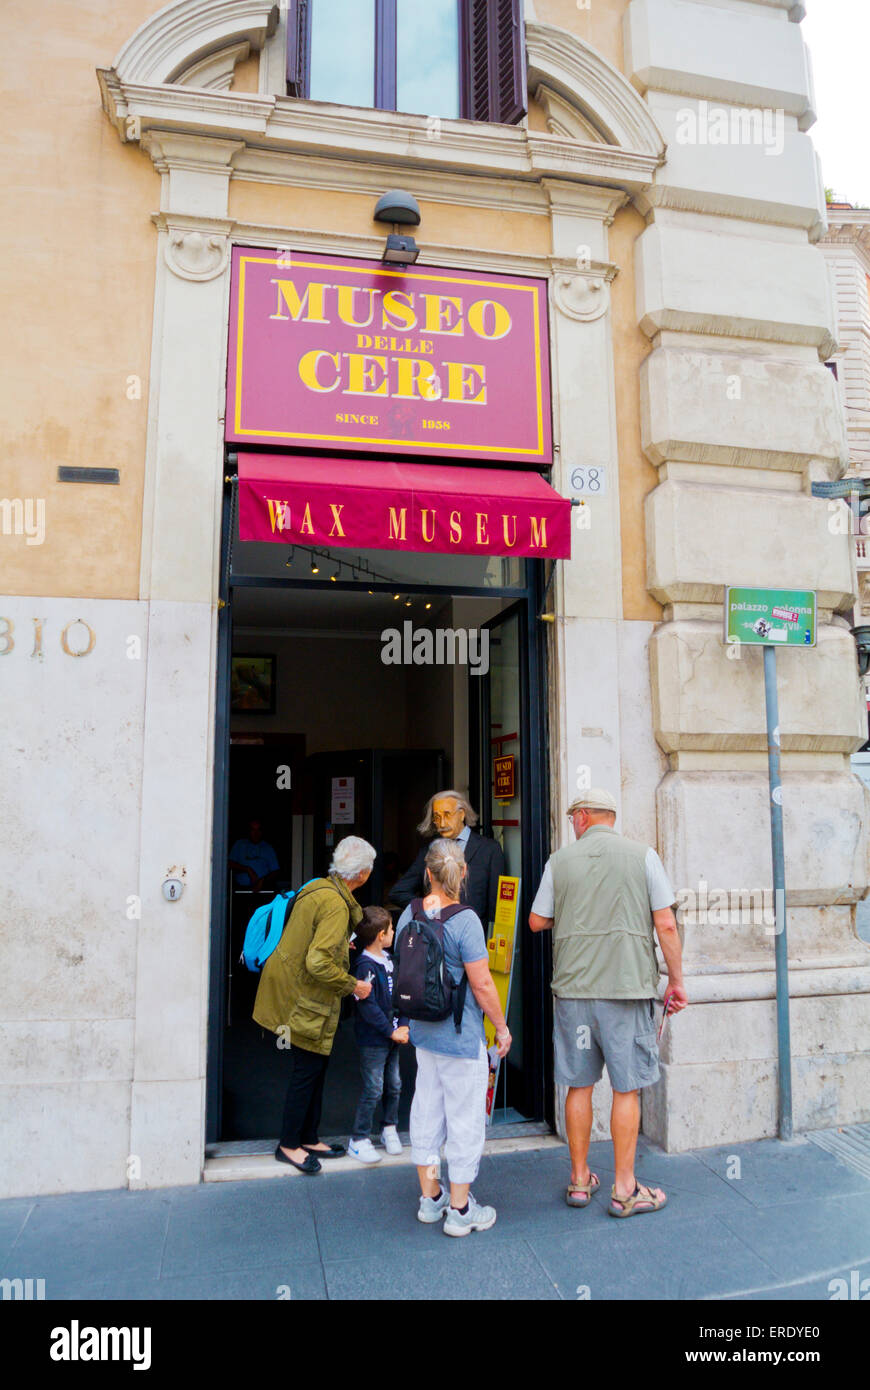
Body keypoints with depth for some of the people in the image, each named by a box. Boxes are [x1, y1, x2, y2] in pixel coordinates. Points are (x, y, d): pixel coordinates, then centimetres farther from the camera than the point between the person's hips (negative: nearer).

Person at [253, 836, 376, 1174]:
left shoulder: (319, 887, 6)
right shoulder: (335, 904, -24)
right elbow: (319, 962, -28)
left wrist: (341, 947, 26)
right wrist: (353, 985, -17)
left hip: (296, 991, 10)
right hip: (304, 1000, -10)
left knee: (316, 1067, 17)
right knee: (307, 1070, 3)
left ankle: (309, 1138, 28)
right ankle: (289, 1145, 17)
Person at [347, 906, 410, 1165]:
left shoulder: (388, 960, 7)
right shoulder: (365, 966, -19)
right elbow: (368, 1006, -21)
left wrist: (402, 1026, -3)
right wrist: (391, 1032, -16)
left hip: (393, 1037, 8)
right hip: (373, 1040, -8)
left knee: (394, 1085, 16)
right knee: (373, 1090, -1)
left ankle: (390, 1129, 33)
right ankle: (358, 1139, 12)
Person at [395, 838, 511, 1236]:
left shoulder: (410, 913, 0)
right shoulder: (465, 920, -20)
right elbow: (481, 984, -18)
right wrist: (502, 1027, -5)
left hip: (423, 1030, 7)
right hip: (461, 1036, -7)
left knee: (427, 1110, 17)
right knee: (465, 1116, 6)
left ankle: (430, 1198, 31)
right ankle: (460, 1210, 17)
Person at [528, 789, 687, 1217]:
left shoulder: (560, 860, 3)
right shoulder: (642, 856, -1)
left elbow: (537, 921, 10)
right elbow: (666, 925, -4)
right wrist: (676, 980, 6)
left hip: (573, 988, 2)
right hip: (628, 988, -2)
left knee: (579, 1086, 12)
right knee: (626, 1089, 7)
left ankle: (579, 1180, 24)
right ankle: (624, 1189, 14)